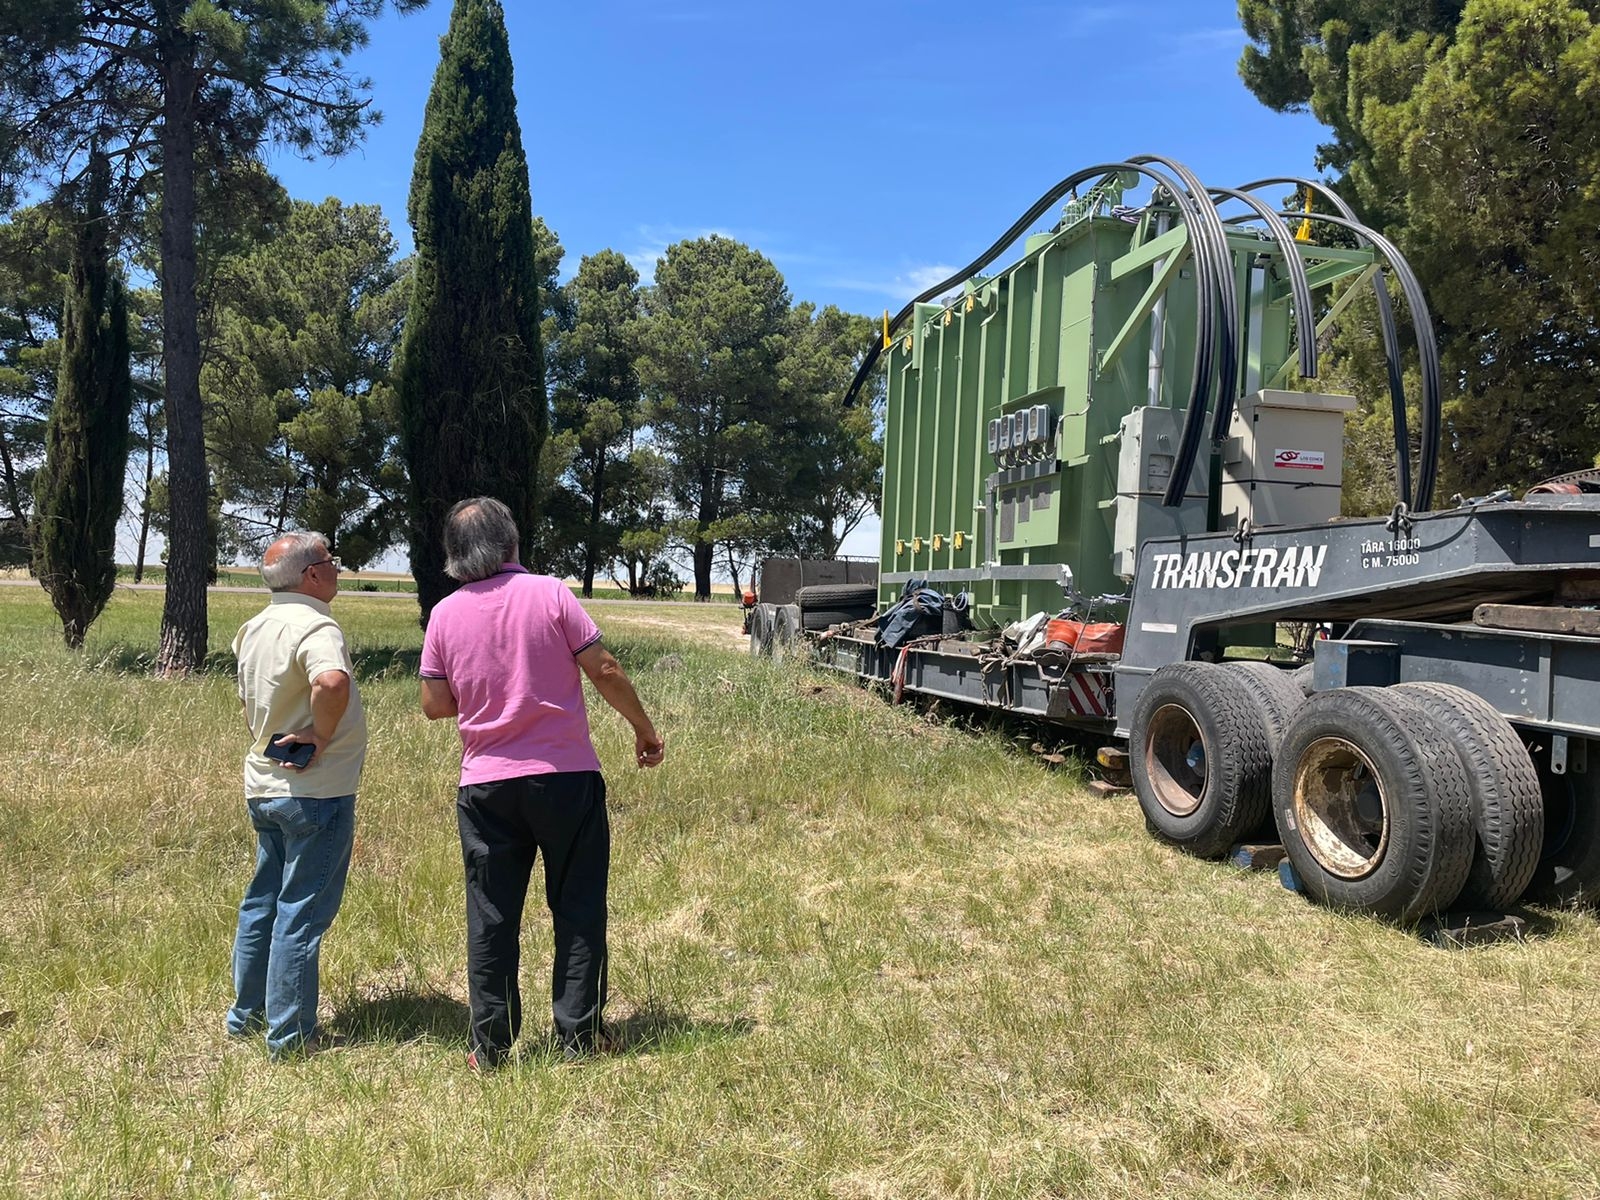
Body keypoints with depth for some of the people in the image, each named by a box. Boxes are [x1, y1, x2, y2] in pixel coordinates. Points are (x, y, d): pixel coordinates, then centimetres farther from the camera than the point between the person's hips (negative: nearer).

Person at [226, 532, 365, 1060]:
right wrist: (322, 737, -25)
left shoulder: (255, 627, 9)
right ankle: (290, 1033, 11)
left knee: (262, 902, 20)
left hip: (263, 786, 9)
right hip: (315, 792, -9)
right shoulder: (314, 626, -19)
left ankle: (246, 1014, 33)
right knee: (302, 912, 1)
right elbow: (332, 682, -40)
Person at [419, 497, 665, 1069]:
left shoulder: (445, 614, 1)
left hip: (485, 785, 2)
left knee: (491, 918, 11)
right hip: (566, 777, -2)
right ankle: (578, 1036, 17)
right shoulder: (549, 593, -7)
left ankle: (491, 1047, 18)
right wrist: (645, 729, 4)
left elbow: (435, 704, 3)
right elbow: (606, 672, -9)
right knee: (578, 909, 10)